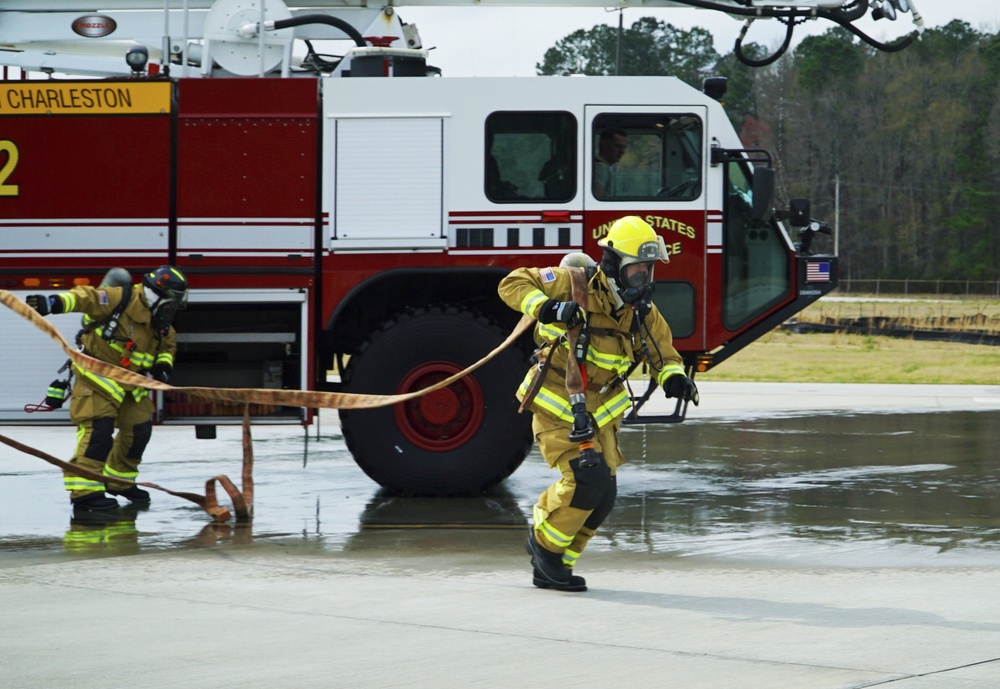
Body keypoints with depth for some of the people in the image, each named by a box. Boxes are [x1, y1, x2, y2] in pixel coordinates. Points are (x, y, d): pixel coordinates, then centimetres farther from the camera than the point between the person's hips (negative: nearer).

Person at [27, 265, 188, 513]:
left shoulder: (162, 324, 3)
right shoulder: (120, 299, -21)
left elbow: (168, 345, 20)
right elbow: (87, 297, -29)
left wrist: (164, 363, -2)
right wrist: (53, 302, -45)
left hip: (129, 381, 8)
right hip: (96, 374, -8)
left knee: (139, 428, 12)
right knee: (98, 428, -19)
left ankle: (118, 481, 33)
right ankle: (84, 490, -20)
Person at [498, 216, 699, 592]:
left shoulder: (643, 311, -1)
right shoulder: (573, 284, -16)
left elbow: (663, 353, 11)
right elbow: (512, 284, -13)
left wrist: (675, 378, -11)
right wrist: (546, 307, -31)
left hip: (600, 407, 6)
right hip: (555, 402, -6)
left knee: (602, 494, 3)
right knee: (587, 478, -20)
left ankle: (550, 569, 19)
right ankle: (544, 543, 4)